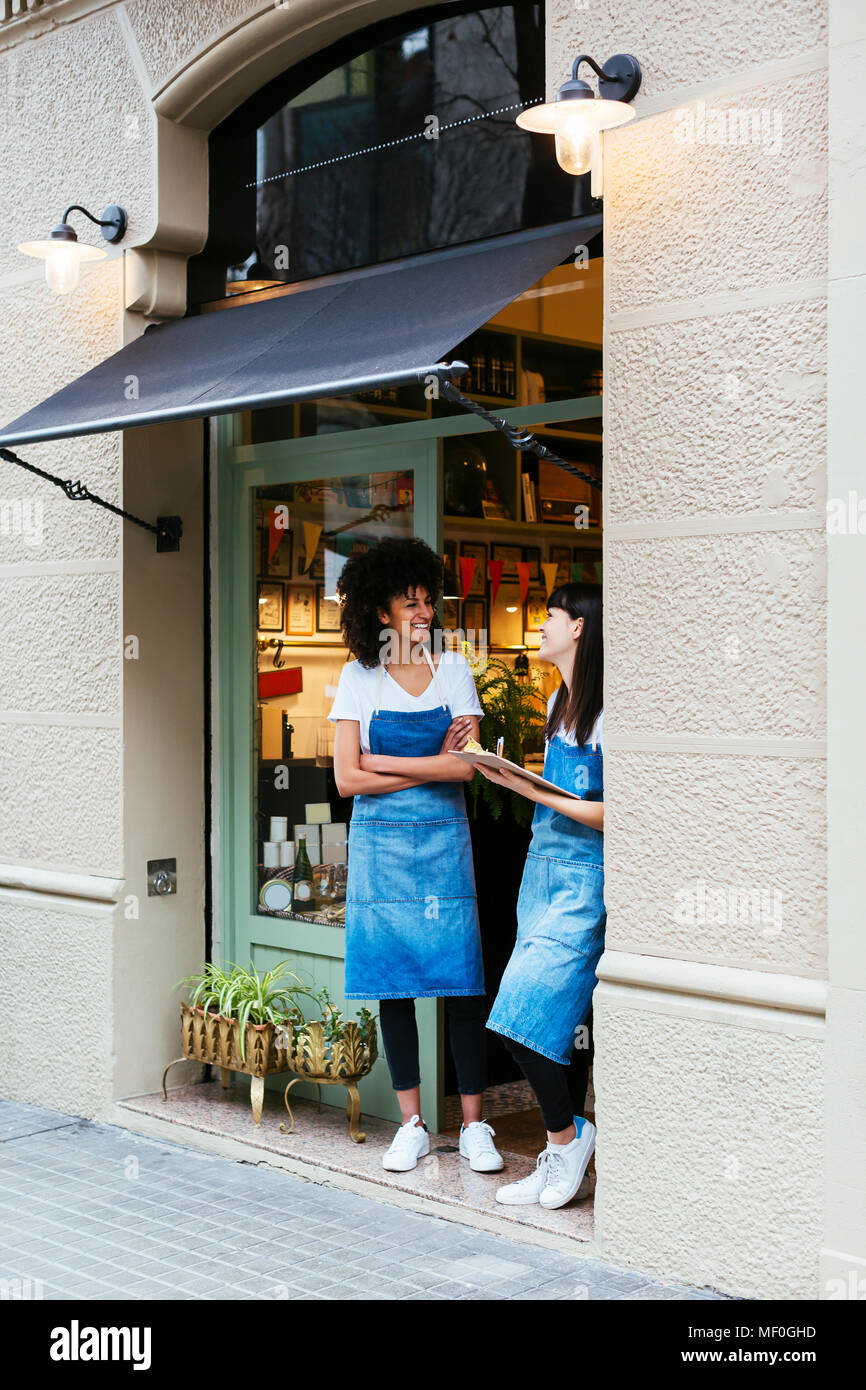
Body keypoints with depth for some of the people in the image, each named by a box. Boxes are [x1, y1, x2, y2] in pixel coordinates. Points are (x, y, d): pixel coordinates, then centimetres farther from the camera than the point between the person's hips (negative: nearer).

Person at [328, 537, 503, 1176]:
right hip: (380, 844, 0)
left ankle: (474, 1125, 8)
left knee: (462, 983, -1)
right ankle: (412, 1124, 15)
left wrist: (382, 762, -12)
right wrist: (432, 766, -8)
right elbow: (348, 780, -5)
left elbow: (466, 767, -8)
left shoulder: (453, 670, 4)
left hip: (444, 841, 0)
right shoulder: (359, 677, 2)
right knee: (393, 984, 4)